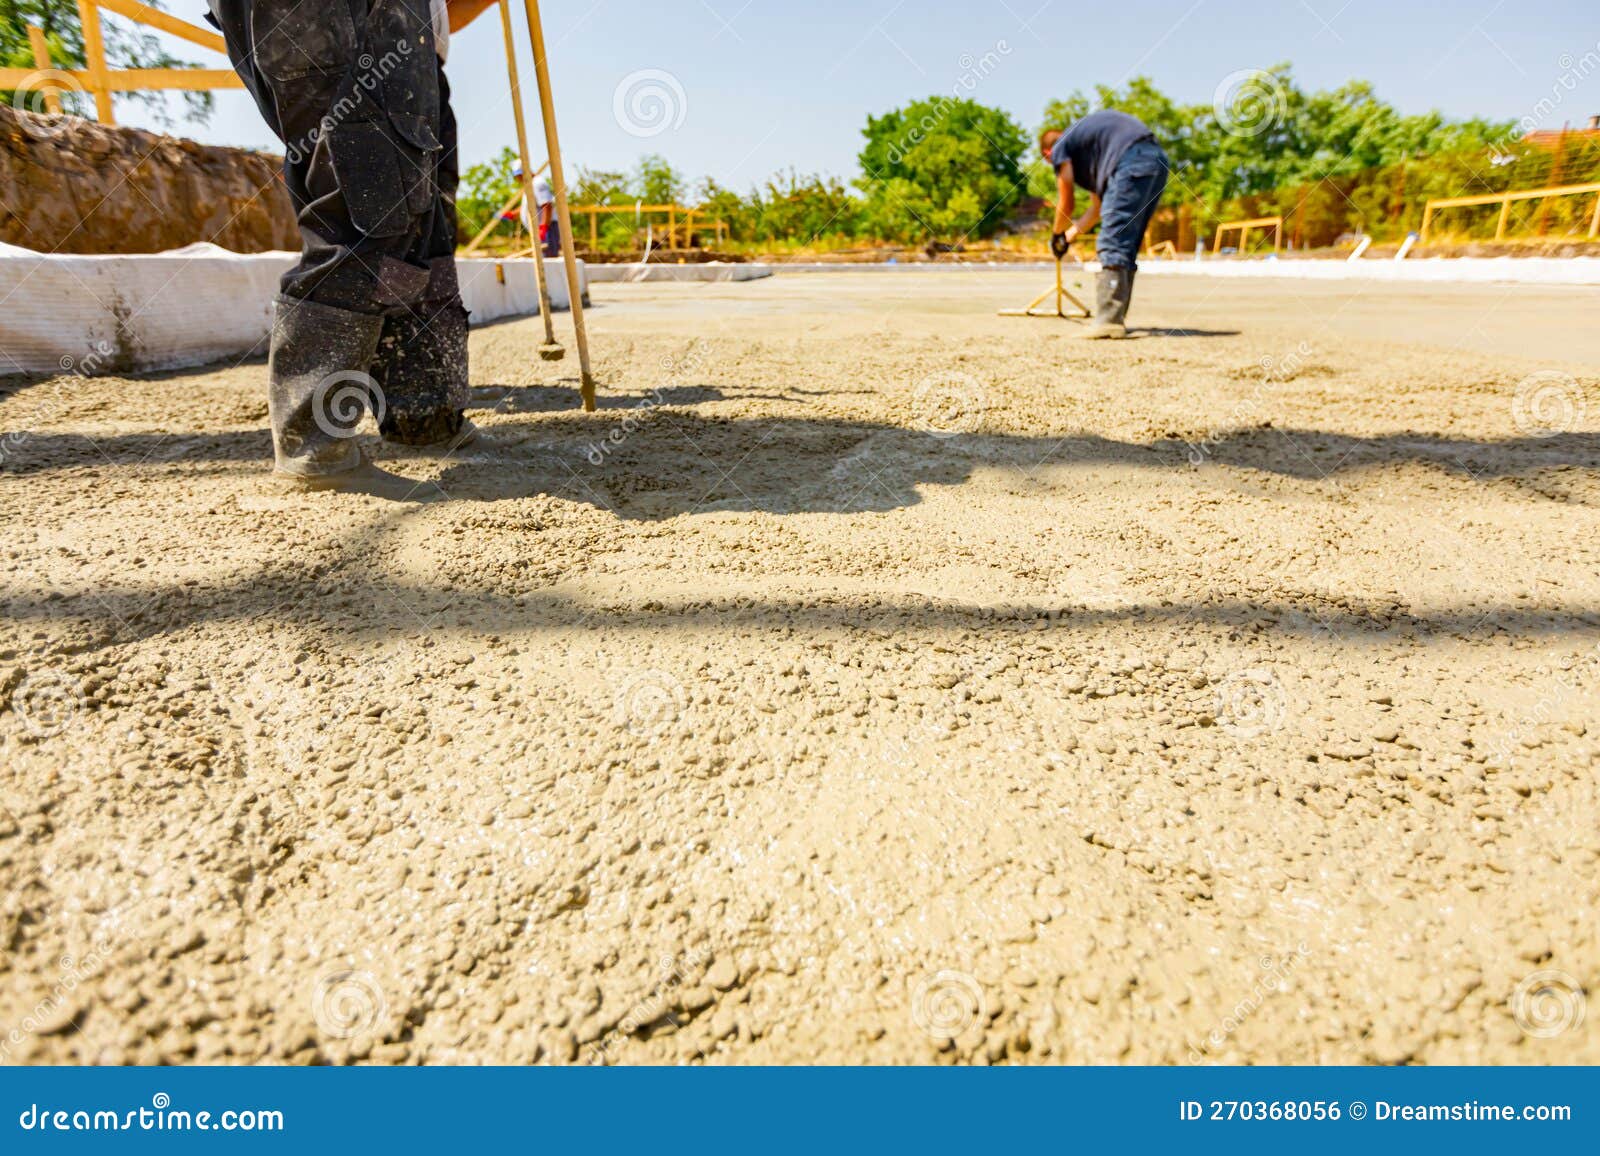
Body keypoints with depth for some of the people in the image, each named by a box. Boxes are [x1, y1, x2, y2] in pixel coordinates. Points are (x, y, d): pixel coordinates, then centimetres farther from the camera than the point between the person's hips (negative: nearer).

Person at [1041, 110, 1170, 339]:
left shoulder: (1060, 148, 12)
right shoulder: (1089, 152, 35)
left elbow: (1067, 204, 15)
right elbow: (1098, 207, 37)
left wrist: (1056, 234, 32)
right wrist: (1068, 236, 44)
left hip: (1131, 162, -9)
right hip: (1158, 159, 9)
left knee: (1112, 246, -11)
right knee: (1127, 248, 13)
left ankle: (1109, 321, -18)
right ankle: (1116, 318, 14)